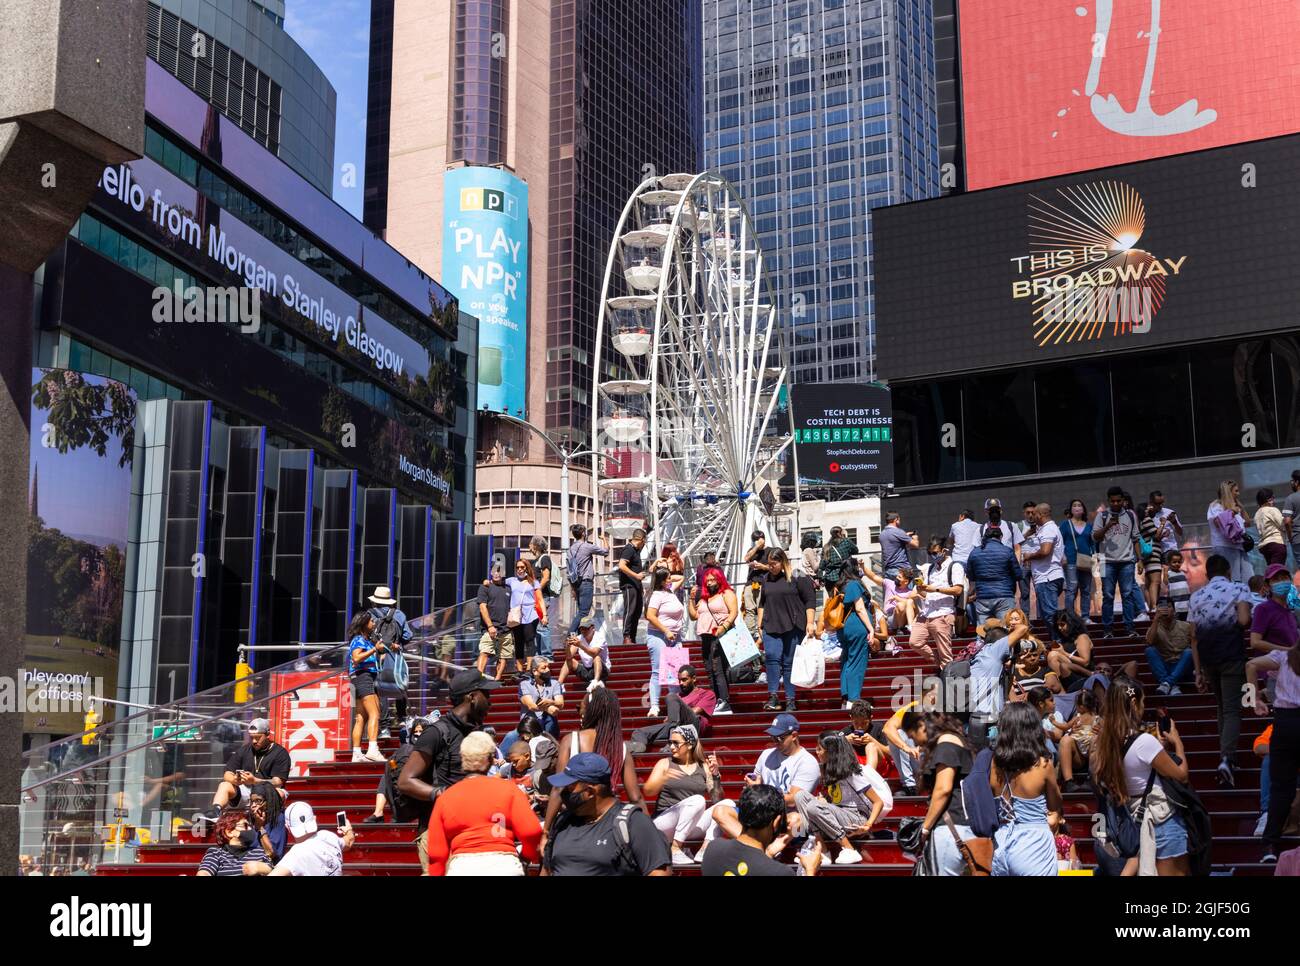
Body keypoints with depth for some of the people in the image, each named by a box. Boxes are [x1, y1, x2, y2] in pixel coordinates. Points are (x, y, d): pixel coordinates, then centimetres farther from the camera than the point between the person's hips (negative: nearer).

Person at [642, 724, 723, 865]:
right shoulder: (665, 764, 6)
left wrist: (715, 775, -9)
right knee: (697, 800, -31)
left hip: (692, 826, 3)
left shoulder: (704, 767, 9)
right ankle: (675, 850, -26)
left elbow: (717, 800, 6)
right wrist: (664, 778, -26)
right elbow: (647, 791, -7)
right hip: (665, 823, -3)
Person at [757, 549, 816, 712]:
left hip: (793, 627, -3)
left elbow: (810, 600, -2)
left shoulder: (797, 577, 0)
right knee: (772, 656, -16)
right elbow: (762, 603, 25)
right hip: (771, 627, 3)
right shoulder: (767, 579, 15)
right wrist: (760, 624, 18)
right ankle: (773, 698, -18)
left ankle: (790, 700, 6)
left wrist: (810, 623, -9)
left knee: (789, 662, -1)